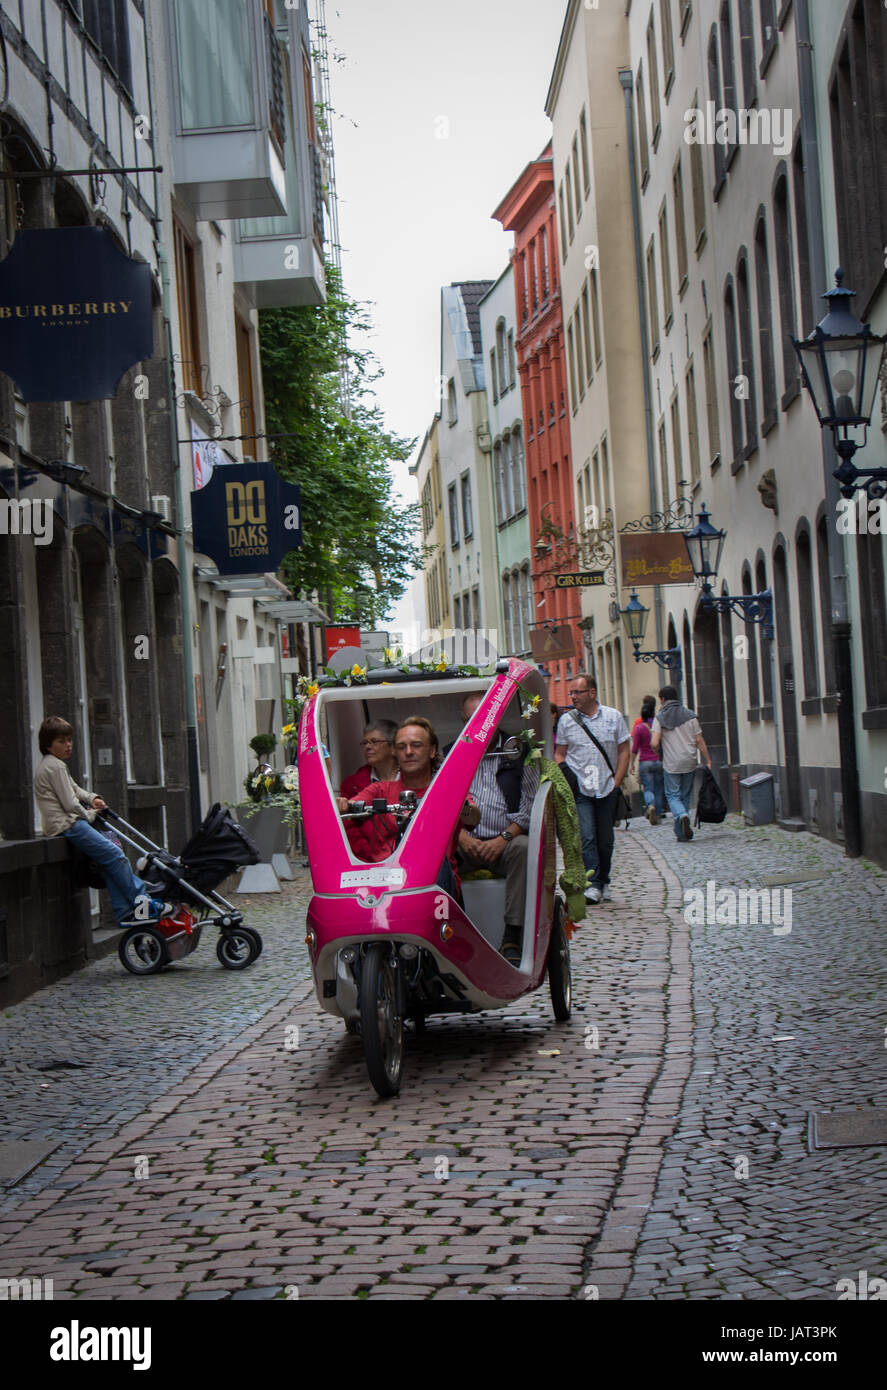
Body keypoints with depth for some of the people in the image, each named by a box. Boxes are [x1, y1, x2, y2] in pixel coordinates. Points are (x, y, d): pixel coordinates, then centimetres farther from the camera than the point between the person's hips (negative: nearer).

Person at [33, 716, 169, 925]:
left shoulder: (53, 765, 22)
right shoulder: (55, 767, -11)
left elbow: (74, 789, 32)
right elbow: (70, 804, -14)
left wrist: (92, 799, 13)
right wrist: (89, 815, 3)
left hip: (70, 823, 11)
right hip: (67, 825, -11)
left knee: (109, 860, 4)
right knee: (113, 854, -14)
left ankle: (124, 912, 0)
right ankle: (141, 899, -11)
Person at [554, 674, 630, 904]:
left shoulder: (613, 717, 5)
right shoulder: (566, 720, 4)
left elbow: (623, 751, 8)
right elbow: (559, 754, 9)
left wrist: (616, 782, -1)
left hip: (607, 790, 1)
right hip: (579, 789, -1)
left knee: (605, 839, 8)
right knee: (586, 837, -13)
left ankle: (603, 882, 22)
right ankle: (592, 885, -16)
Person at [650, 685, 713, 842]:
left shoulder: (660, 718, -4)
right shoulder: (690, 715, 4)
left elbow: (654, 743, -14)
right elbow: (700, 741, 2)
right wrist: (708, 761, 7)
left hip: (671, 764, -3)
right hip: (689, 763, 3)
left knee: (673, 795, 5)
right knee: (685, 796, 12)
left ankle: (682, 816, -24)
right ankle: (681, 832, 13)